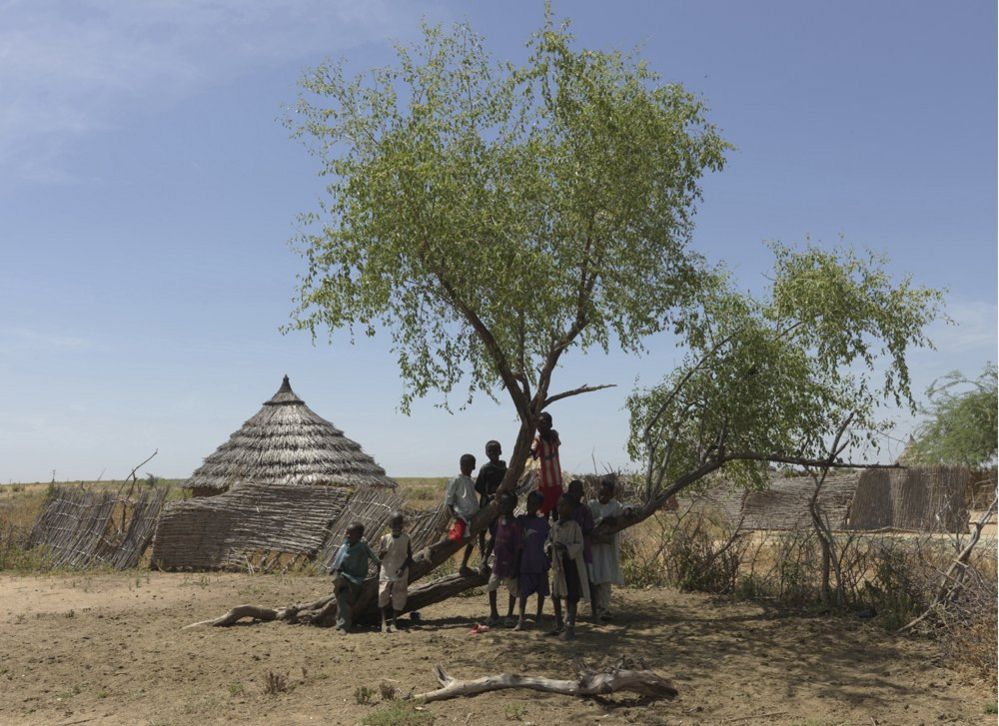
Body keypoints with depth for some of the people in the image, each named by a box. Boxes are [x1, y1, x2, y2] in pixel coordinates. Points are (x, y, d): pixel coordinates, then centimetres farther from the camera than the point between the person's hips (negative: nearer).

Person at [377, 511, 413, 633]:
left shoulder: (406, 538, -4)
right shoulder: (384, 538, -4)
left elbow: (410, 556, 1)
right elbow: (379, 557, 2)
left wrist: (403, 568, -12)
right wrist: (382, 553, -21)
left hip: (400, 574, 0)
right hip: (386, 573, 0)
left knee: (398, 599, 2)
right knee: (383, 597, -3)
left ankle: (393, 622, 13)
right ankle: (384, 622, 8)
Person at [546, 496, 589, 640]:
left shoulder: (574, 526, -12)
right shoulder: (555, 525, 7)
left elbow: (579, 545, -14)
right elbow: (550, 539, 17)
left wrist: (566, 547, -29)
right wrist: (550, 546, -4)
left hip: (571, 565, -7)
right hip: (557, 564, 7)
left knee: (571, 597, -5)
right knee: (556, 596, 15)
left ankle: (570, 627, -1)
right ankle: (559, 626, 28)